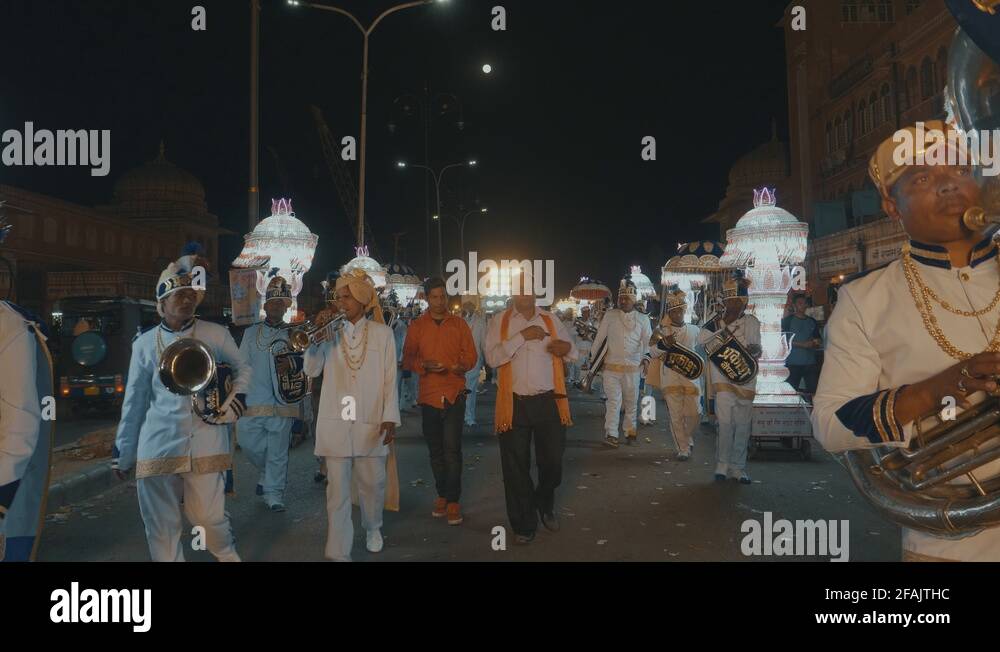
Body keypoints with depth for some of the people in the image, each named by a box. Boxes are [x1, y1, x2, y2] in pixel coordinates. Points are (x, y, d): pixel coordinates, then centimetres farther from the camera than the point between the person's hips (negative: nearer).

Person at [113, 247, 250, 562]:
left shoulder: (216, 335, 2)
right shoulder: (145, 343, 6)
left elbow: (242, 368, 15)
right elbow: (135, 401, 10)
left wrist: (237, 398, -4)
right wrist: (123, 452, 12)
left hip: (206, 444, -1)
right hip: (159, 445, 1)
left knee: (209, 516, 6)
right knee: (161, 524, 5)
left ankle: (228, 556, 36)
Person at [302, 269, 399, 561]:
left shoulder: (382, 333, 3)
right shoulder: (329, 331, 6)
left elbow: (390, 379, 1)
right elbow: (311, 370, -1)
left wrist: (390, 417, -7)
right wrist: (316, 340, -17)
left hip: (370, 422, 0)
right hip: (335, 422, 0)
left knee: (373, 484, 13)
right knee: (337, 489, 2)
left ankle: (372, 528, 40)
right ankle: (338, 552, 9)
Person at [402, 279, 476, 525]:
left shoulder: (459, 324, 7)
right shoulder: (417, 326, 7)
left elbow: (471, 355, 5)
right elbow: (407, 359, 5)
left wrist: (460, 366, -16)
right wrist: (425, 365, -15)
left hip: (454, 394, -2)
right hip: (429, 394, 2)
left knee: (452, 448, -8)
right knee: (435, 449, 11)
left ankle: (453, 500, -1)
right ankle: (442, 494, 25)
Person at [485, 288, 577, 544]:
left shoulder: (550, 320, 9)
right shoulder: (500, 321, 2)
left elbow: (573, 353, 13)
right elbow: (492, 357, -11)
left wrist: (567, 348, -11)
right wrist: (522, 336, -17)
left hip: (548, 401, 2)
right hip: (514, 404, -1)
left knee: (553, 461, 8)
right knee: (516, 467, 7)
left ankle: (545, 506, 38)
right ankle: (523, 525, 25)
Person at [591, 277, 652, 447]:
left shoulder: (642, 319, 6)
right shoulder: (610, 315, 4)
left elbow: (648, 341, 6)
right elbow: (599, 338, 7)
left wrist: (646, 358, -9)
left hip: (632, 367, 1)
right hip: (611, 366, -1)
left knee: (631, 402, 10)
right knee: (614, 400, -8)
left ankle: (630, 432, 23)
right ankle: (611, 434, -8)